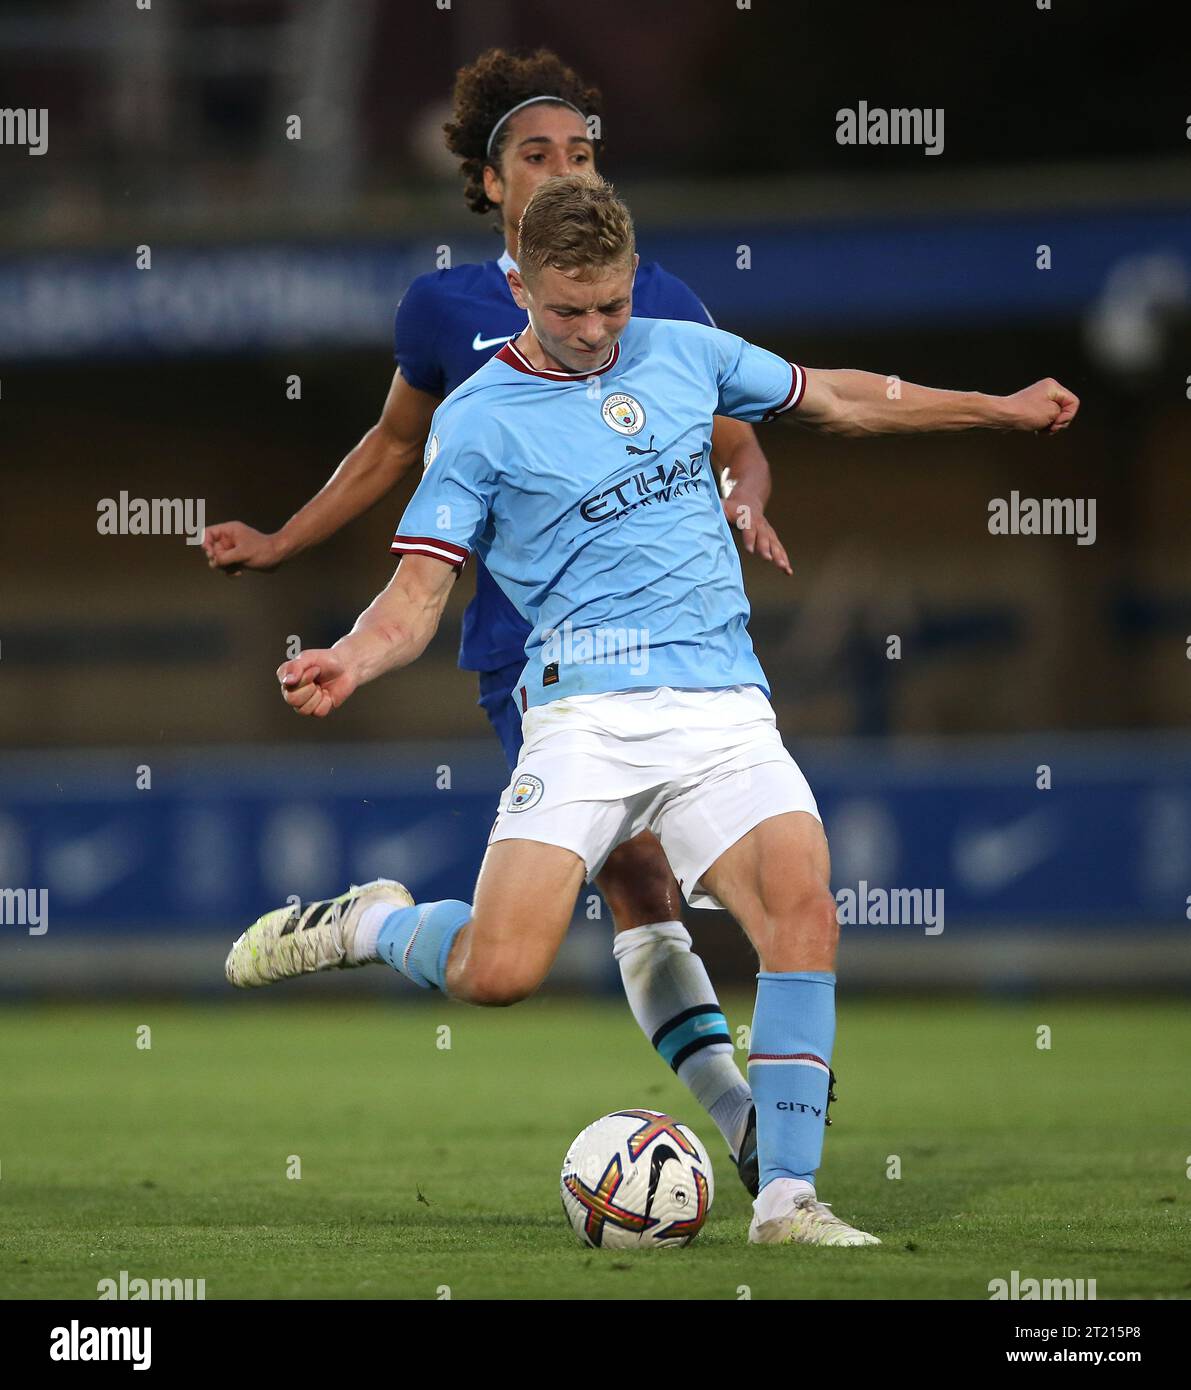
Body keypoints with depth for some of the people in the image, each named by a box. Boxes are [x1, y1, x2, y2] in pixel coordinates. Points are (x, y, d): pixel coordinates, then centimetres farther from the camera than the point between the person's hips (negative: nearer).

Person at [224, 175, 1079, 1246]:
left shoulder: (685, 353, 13)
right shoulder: (478, 419, 1)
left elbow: (838, 399, 29)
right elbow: (417, 597, -2)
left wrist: (1002, 409, 33)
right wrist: (348, 662, -24)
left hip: (726, 705, 4)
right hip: (589, 709, -3)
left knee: (804, 910, -21)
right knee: (499, 971, -19)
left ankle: (787, 1196, -14)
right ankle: (367, 925, 15)